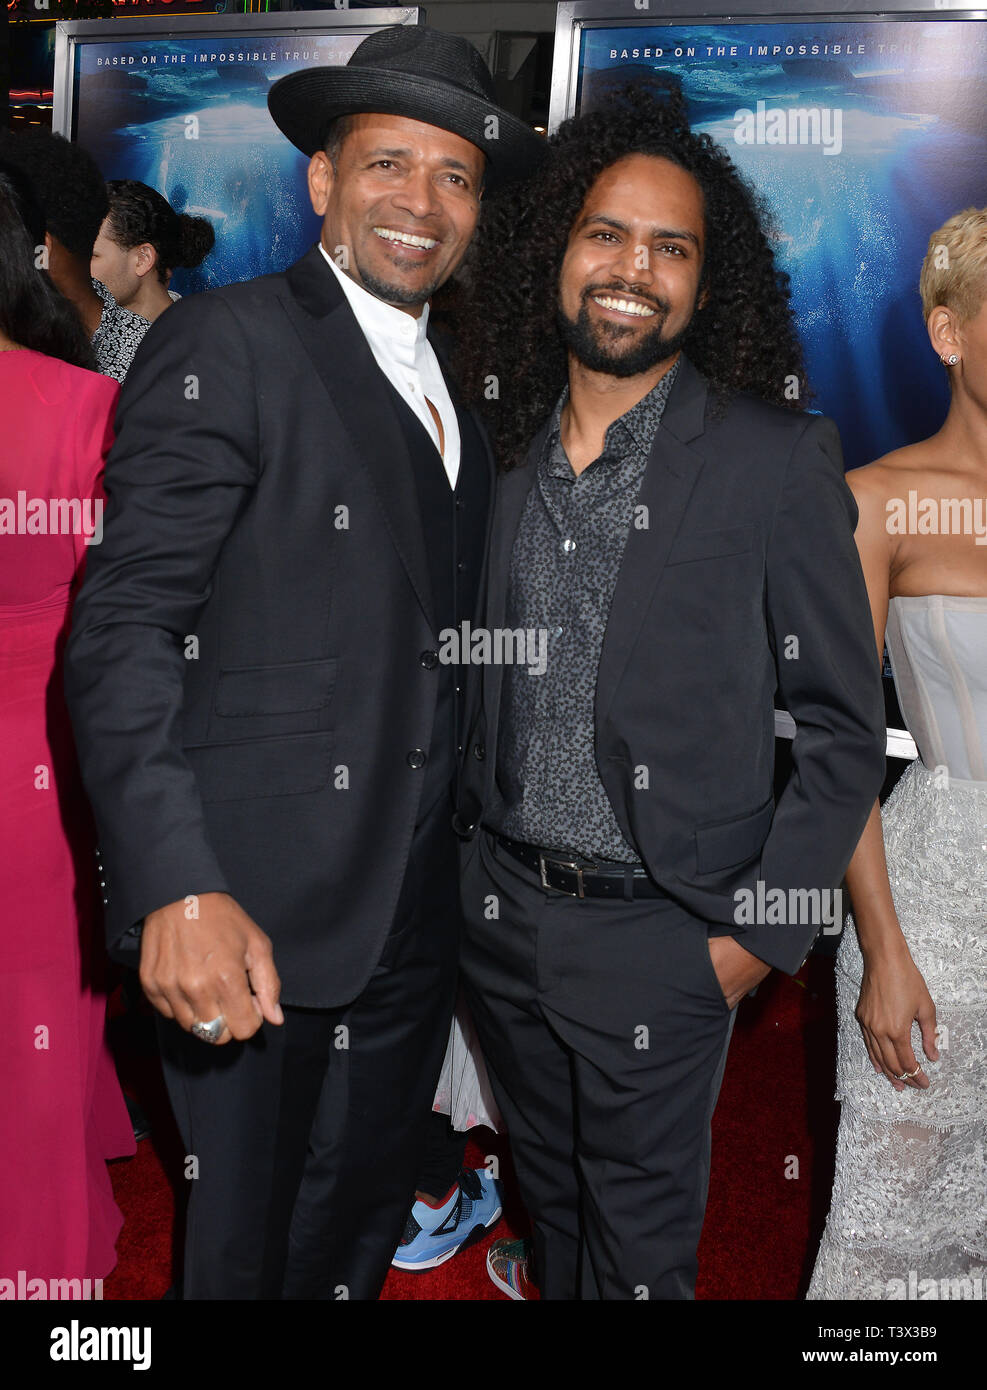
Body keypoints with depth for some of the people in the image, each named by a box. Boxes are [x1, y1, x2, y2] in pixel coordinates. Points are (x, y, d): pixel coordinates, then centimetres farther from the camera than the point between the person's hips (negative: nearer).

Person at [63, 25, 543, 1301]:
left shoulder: (453, 392, 14)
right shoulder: (225, 345, -9)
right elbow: (123, 631, -17)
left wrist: (453, 864, 12)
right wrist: (180, 889, -26)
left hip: (412, 912, 7)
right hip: (254, 915, -6)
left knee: (363, 1230, 22)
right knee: (244, 1251, 12)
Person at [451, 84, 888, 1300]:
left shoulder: (776, 458, -13)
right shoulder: (503, 445, 0)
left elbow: (843, 728, -9)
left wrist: (761, 932, -10)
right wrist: (466, 854, 7)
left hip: (657, 932, -4)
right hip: (496, 907, 4)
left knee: (640, 1243, 15)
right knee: (546, 1191, 25)